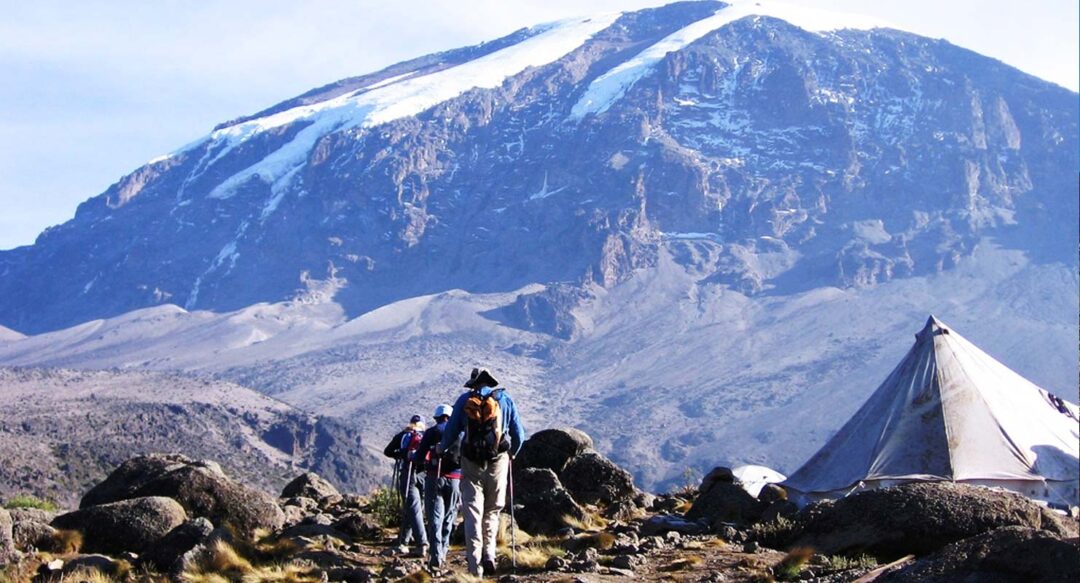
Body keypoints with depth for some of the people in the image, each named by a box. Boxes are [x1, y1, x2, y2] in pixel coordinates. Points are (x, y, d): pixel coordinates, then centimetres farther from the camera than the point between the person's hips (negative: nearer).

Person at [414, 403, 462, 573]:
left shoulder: (431, 433, 1)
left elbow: (420, 457, -2)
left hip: (435, 478, -2)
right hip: (455, 479, 2)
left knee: (435, 519, -4)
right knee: (448, 519, 15)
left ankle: (436, 560, -15)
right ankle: (442, 555, 19)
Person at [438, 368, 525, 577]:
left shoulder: (464, 400, 2)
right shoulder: (504, 399, 4)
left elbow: (451, 432, 5)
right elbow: (519, 435, 6)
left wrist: (441, 449, 26)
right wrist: (511, 453, 26)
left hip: (471, 462, 0)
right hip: (498, 462, 1)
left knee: (472, 513, 3)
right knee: (492, 511, 16)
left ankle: (475, 564, -5)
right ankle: (489, 554, 0)